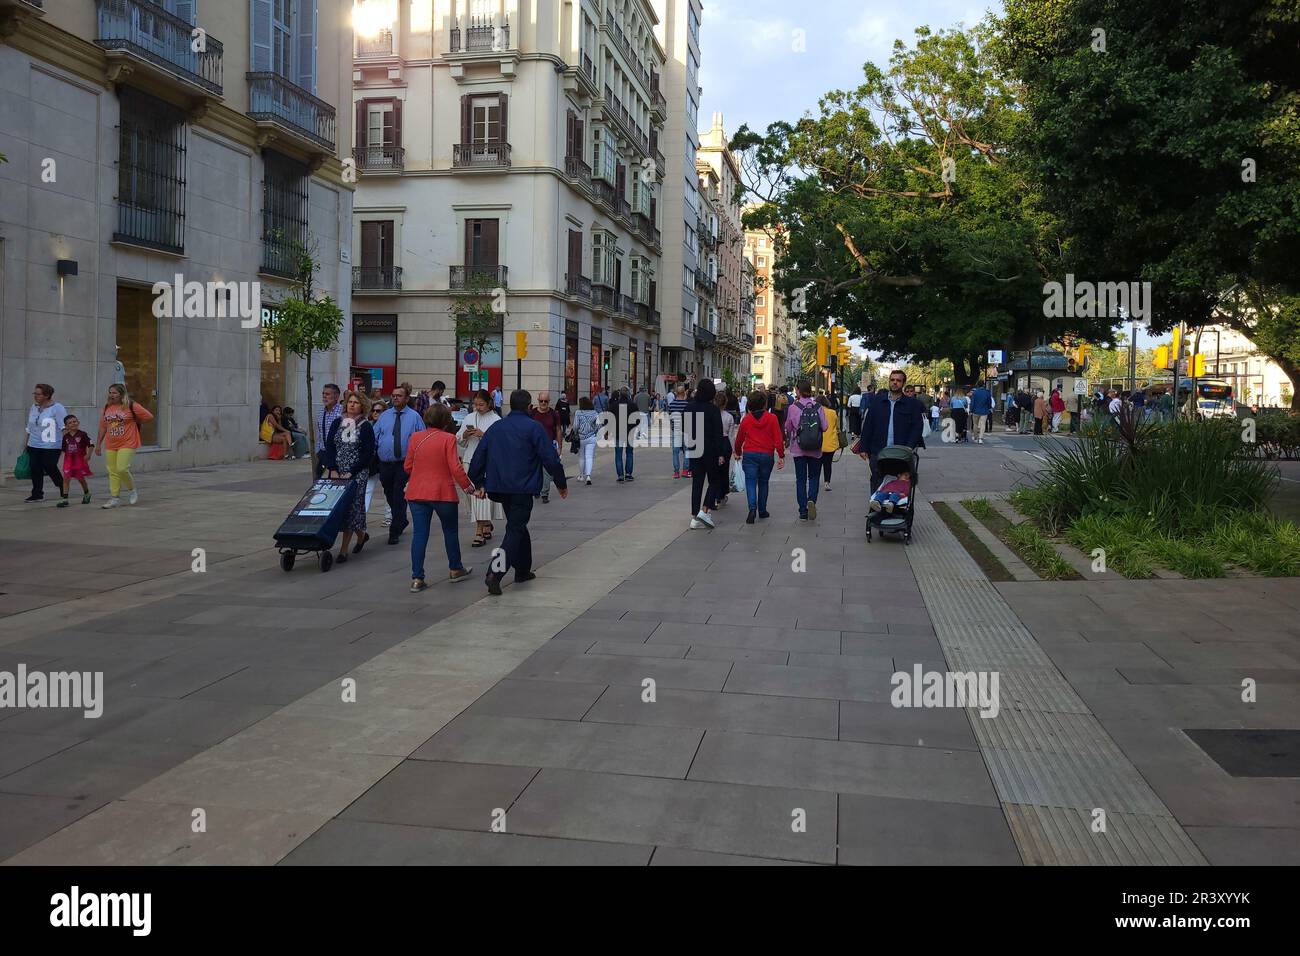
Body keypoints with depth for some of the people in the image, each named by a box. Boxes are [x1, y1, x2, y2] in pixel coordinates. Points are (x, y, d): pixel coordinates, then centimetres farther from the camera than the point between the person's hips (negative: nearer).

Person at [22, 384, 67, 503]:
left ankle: (63, 487, 17)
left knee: (50, 468, -5)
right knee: (35, 470, 4)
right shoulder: (33, 408, 13)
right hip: (34, 445, 6)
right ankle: (37, 494, 11)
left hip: (51, 446, -6)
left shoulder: (57, 408, -9)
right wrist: (26, 442, 23)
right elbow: (29, 427, 22)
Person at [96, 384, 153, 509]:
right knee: (113, 471, 5)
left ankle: (132, 490, 12)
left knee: (122, 469, -15)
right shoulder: (107, 408, 9)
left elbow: (149, 417, -3)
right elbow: (103, 427, 15)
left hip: (127, 444, -5)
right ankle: (114, 498, 11)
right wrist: (98, 444, 15)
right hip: (111, 445, 5)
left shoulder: (131, 406, -7)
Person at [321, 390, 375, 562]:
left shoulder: (366, 427, -1)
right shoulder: (337, 423, 9)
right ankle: (361, 534, 29)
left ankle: (344, 550, -5)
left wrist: (352, 472, -12)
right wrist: (333, 469, -6)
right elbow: (329, 446, 6)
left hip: (357, 474, -4)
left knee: (352, 507, -8)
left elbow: (368, 454, -6)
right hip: (337, 472, 4)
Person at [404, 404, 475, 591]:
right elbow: (455, 467, -14)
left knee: (419, 534, 4)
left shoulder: (415, 437, 1)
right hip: (443, 492, -3)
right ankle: (455, 570, 29)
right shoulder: (448, 438, -10)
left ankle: (417, 578, 0)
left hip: (417, 493, 3)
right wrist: (467, 486, -3)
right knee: (450, 531, 16)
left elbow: (407, 466, 6)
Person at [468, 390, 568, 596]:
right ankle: (495, 573, -17)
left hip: (499, 487, 6)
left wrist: (479, 483, 17)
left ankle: (523, 570, 29)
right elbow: (550, 458, -9)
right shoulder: (533, 428, -6)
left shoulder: (496, 427, 10)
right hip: (522, 488, -6)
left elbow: (478, 456, 9)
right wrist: (561, 483, 2)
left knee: (517, 526, 21)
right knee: (515, 530, -3)